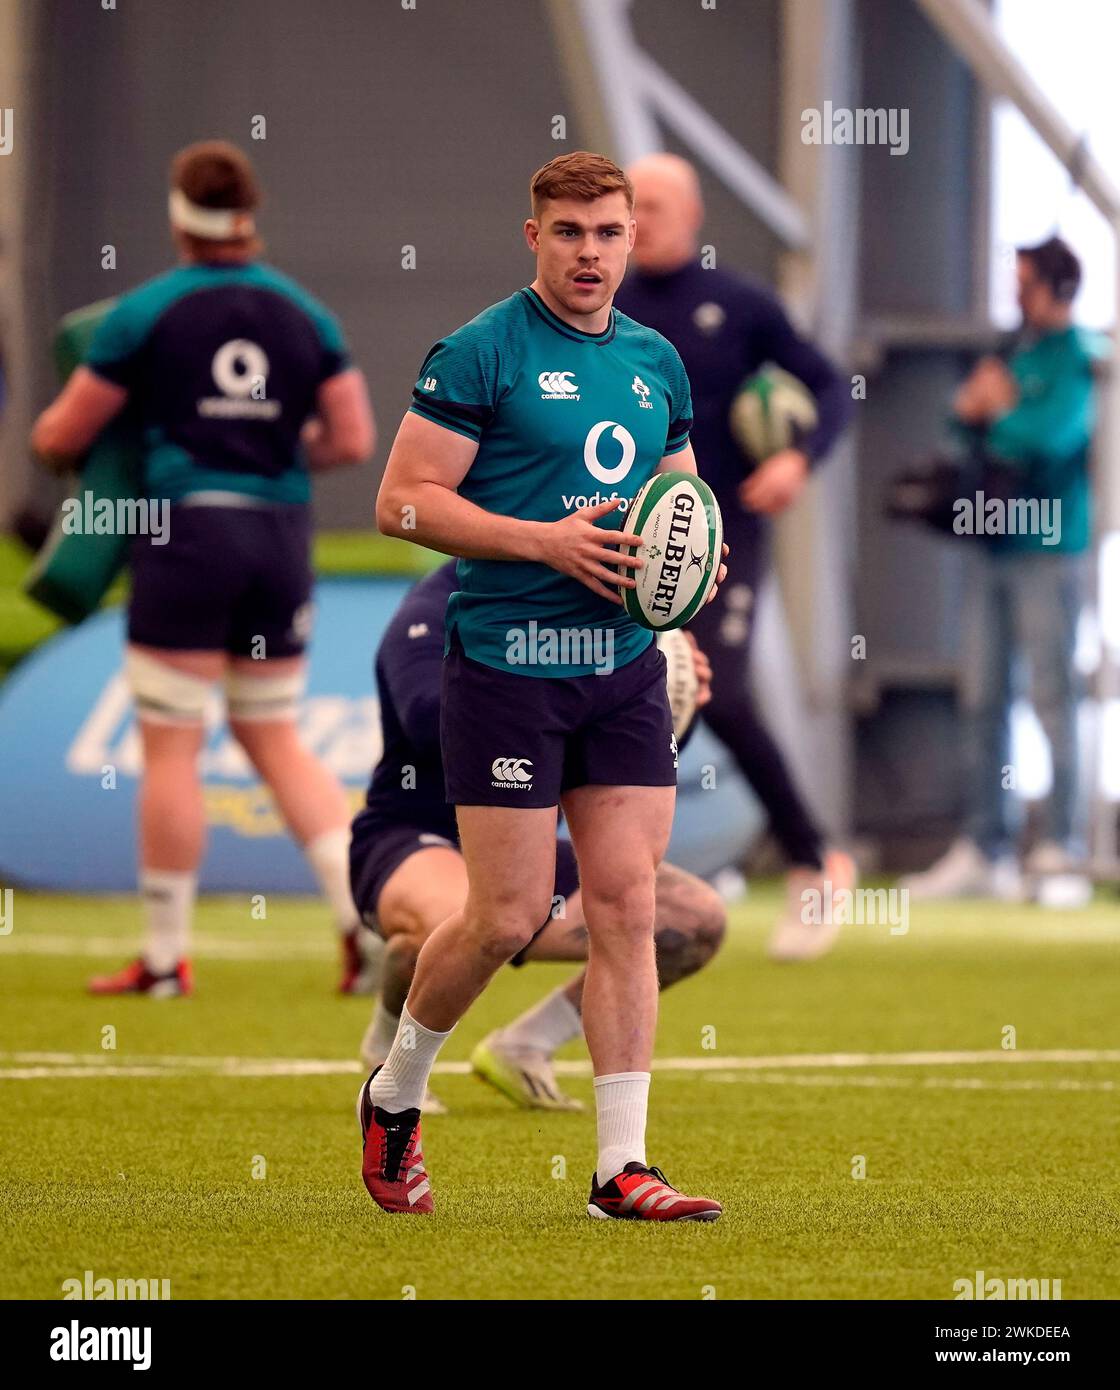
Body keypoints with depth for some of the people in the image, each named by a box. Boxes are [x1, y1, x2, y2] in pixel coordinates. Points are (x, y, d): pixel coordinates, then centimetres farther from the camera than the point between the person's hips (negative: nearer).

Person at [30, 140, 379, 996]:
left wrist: (51, 443, 26)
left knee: (170, 748, 1)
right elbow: (352, 441, 5)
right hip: (281, 538, 5)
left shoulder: (146, 312, -5)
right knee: (276, 740, 14)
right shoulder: (303, 313, 6)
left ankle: (166, 957, 5)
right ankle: (367, 908, -1)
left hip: (188, 530, -5)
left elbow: (60, 437, 2)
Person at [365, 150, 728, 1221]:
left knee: (625, 903, -1)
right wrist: (548, 541, -18)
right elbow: (403, 500, -11)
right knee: (508, 917, -5)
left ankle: (622, 1166, 0)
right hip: (506, 662, -6)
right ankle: (393, 1097, 20)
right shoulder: (481, 352, -7)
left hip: (625, 666, 6)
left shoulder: (656, 362, 13)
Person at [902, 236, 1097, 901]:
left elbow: (1051, 435, -21)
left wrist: (997, 412, -3)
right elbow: (966, 422, 19)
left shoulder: (1078, 361, -7)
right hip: (994, 546, 8)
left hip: (1047, 548, -8)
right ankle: (986, 849, 11)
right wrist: (976, 406, -3)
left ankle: (1062, 847, -1)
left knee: (1053, 697, -5)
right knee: (984, 700, 7)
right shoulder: (1019, 354, 16)